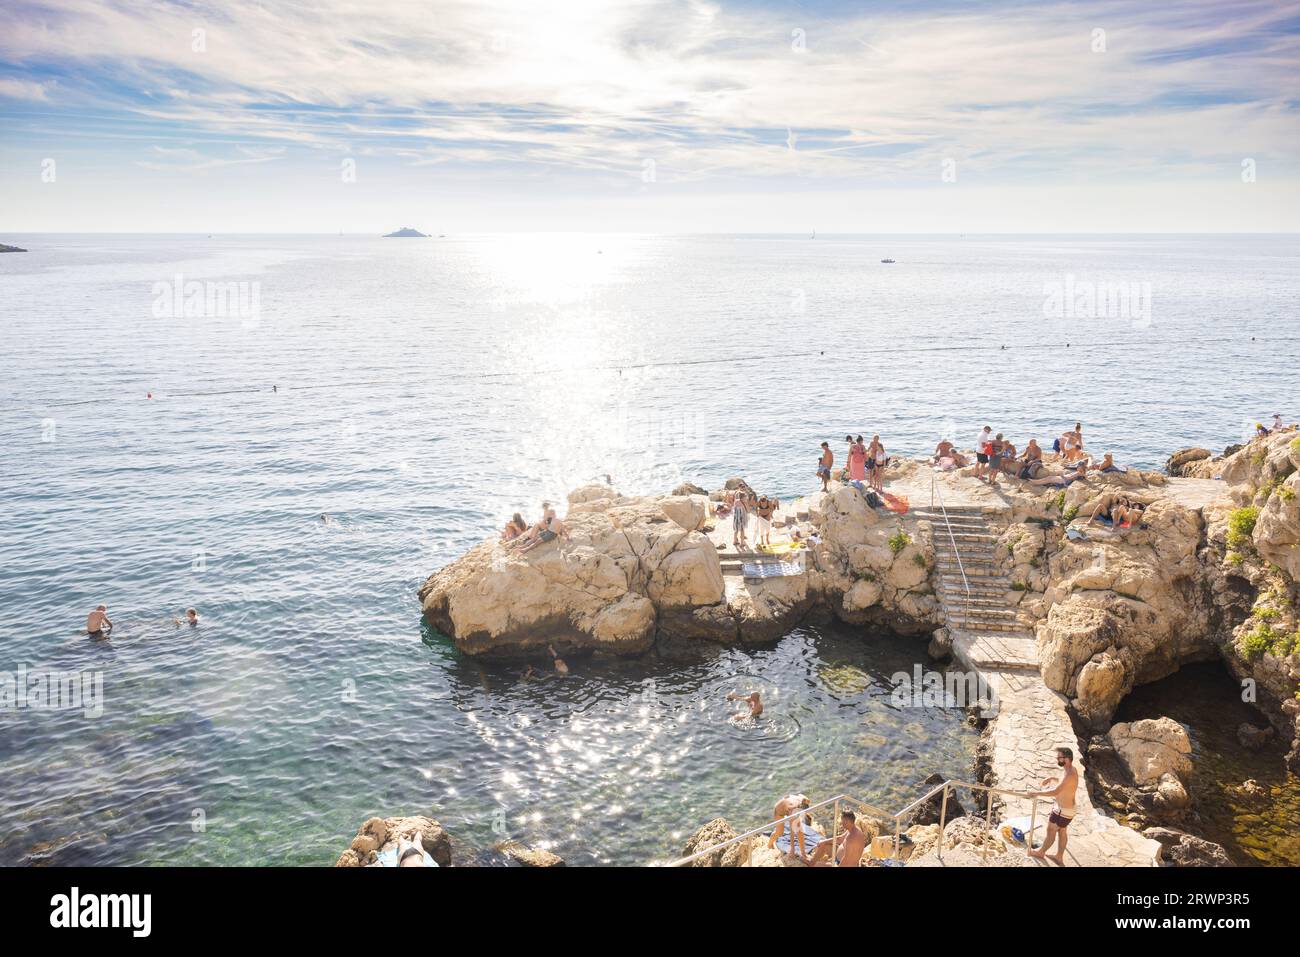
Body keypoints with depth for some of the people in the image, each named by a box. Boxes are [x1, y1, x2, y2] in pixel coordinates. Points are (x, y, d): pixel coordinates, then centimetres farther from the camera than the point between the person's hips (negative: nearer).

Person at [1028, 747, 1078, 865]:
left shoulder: (1070, 775, -32)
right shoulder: (1070, 769, 0)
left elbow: (1055, 792, -35)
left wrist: (1037, 793, -28)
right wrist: (1051, 779, 6)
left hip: (1063, 811, -9)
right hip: (1067, 808, 9)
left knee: (1051, 830, 11)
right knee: (1062, 831, 22)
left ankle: (1041, 852, 30)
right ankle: (1059, 856, 38)